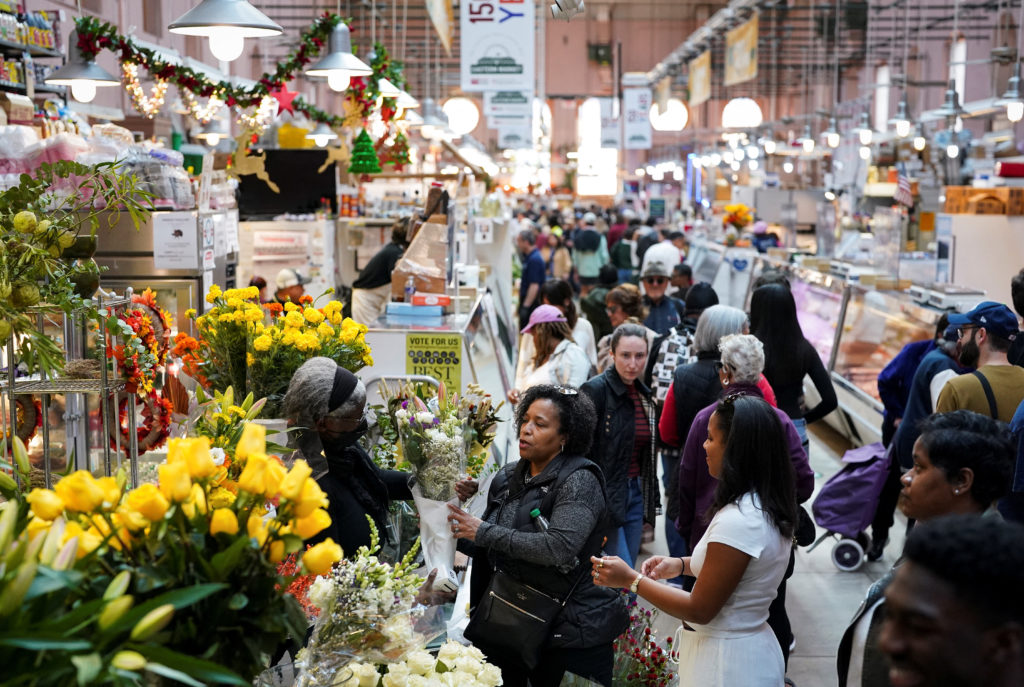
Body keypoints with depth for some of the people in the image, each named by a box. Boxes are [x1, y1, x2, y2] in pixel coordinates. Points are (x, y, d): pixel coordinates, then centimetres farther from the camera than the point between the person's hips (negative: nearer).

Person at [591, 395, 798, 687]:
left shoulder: (737, 521, -28)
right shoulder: (767, 507, 1)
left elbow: (699, 610, -21)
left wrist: (630, 580, -14)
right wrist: (681, 565, 6)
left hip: (728, 663, -9)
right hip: (750, 648, 9)